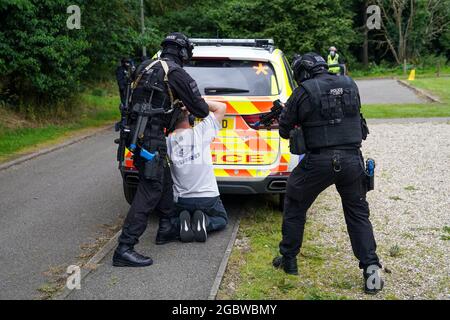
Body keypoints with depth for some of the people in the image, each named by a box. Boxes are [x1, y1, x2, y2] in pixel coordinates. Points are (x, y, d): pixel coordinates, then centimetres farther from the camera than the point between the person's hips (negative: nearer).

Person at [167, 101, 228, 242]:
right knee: (222, 220, 28)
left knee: (173, 220, 33)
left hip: (182, 200, 2)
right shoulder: (201, 131, -11)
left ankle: (183, 223, -3)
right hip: (208, 197, -1)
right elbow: (222, 107, -2)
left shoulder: (168, 141, -9)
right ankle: (205, 222, -6)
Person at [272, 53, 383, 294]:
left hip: (319, 161, -3)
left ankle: (288, 260, 26)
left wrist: (289, 131, 26)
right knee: (358, 213, 15)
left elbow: (284, 127, 2)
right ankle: (371, 268, 8)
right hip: (352, 159, 4)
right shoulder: (350, 86, 9)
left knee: (294, 206, 18)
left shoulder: (303, 92, -4)